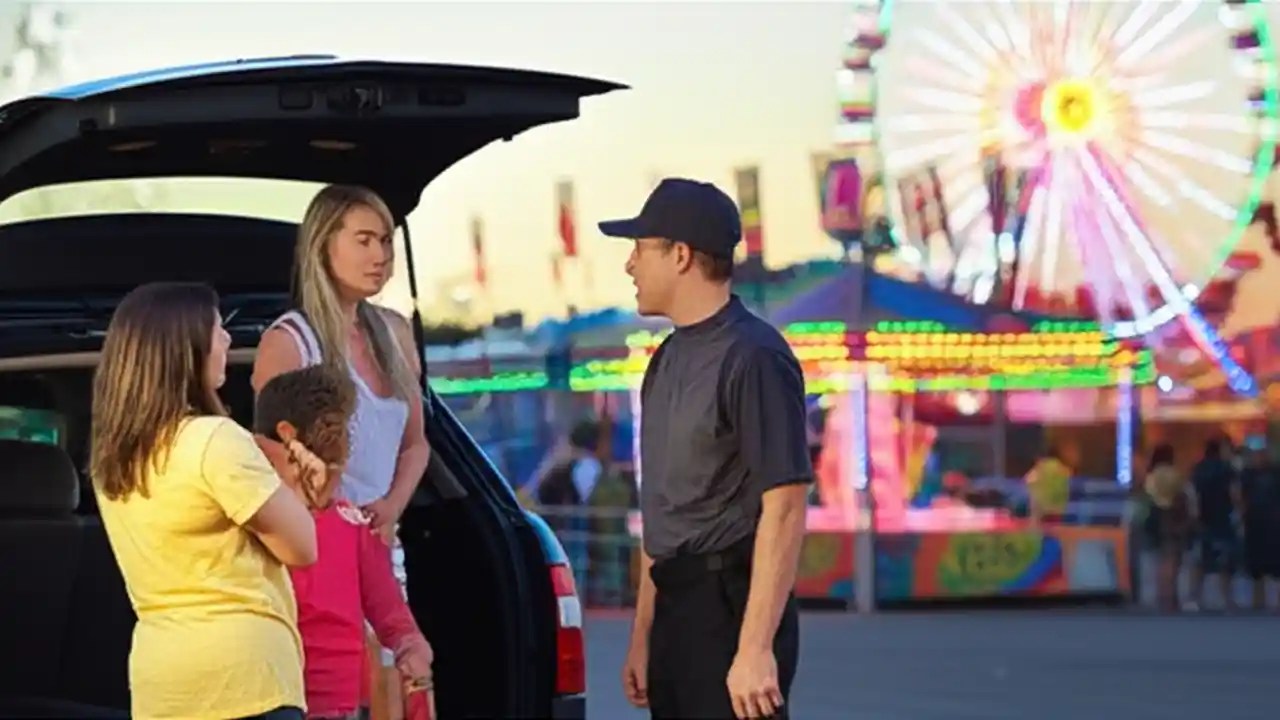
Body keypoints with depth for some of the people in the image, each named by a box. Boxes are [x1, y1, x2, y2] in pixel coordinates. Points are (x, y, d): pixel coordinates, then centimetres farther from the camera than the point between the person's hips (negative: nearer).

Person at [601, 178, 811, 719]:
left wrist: (755, 648, -22)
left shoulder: (752, 357, -13)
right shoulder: (668, 360, 15)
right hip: (675, 611, 9)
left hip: (729, 605, -9)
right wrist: (643, 634, 17)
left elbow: (784, 509, -17)